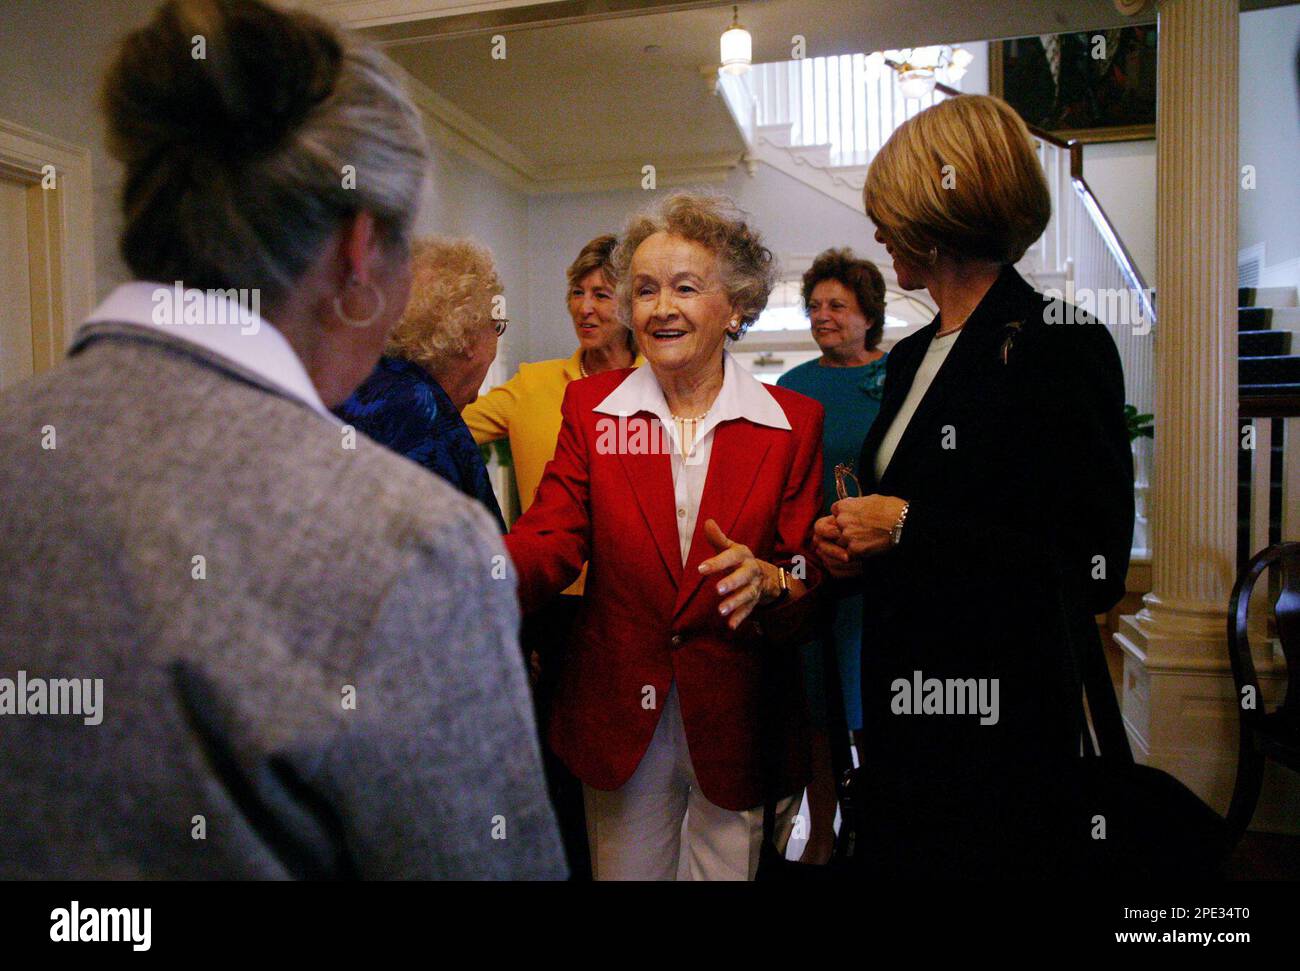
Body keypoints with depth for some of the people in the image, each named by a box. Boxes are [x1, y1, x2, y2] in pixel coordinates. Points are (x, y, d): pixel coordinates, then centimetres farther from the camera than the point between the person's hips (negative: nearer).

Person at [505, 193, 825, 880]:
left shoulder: (795, 423, -4)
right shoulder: (590, 405, 0)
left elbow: (814, 581, -5)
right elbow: (552, 538, -10)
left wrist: (769, 581, -28)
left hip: (736, 719, -1)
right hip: (618, 716, 1)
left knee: (730, 867, 16)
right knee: (623, 872, 17)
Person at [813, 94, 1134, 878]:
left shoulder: (1063, 344, -14)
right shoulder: (911, 357, 10)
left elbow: (1093, 569, -19)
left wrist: (906, 528, -16)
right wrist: (856, 541, 1)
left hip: (1004, 717, -7)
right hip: (903, 702, 8)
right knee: (902, 855, 19)